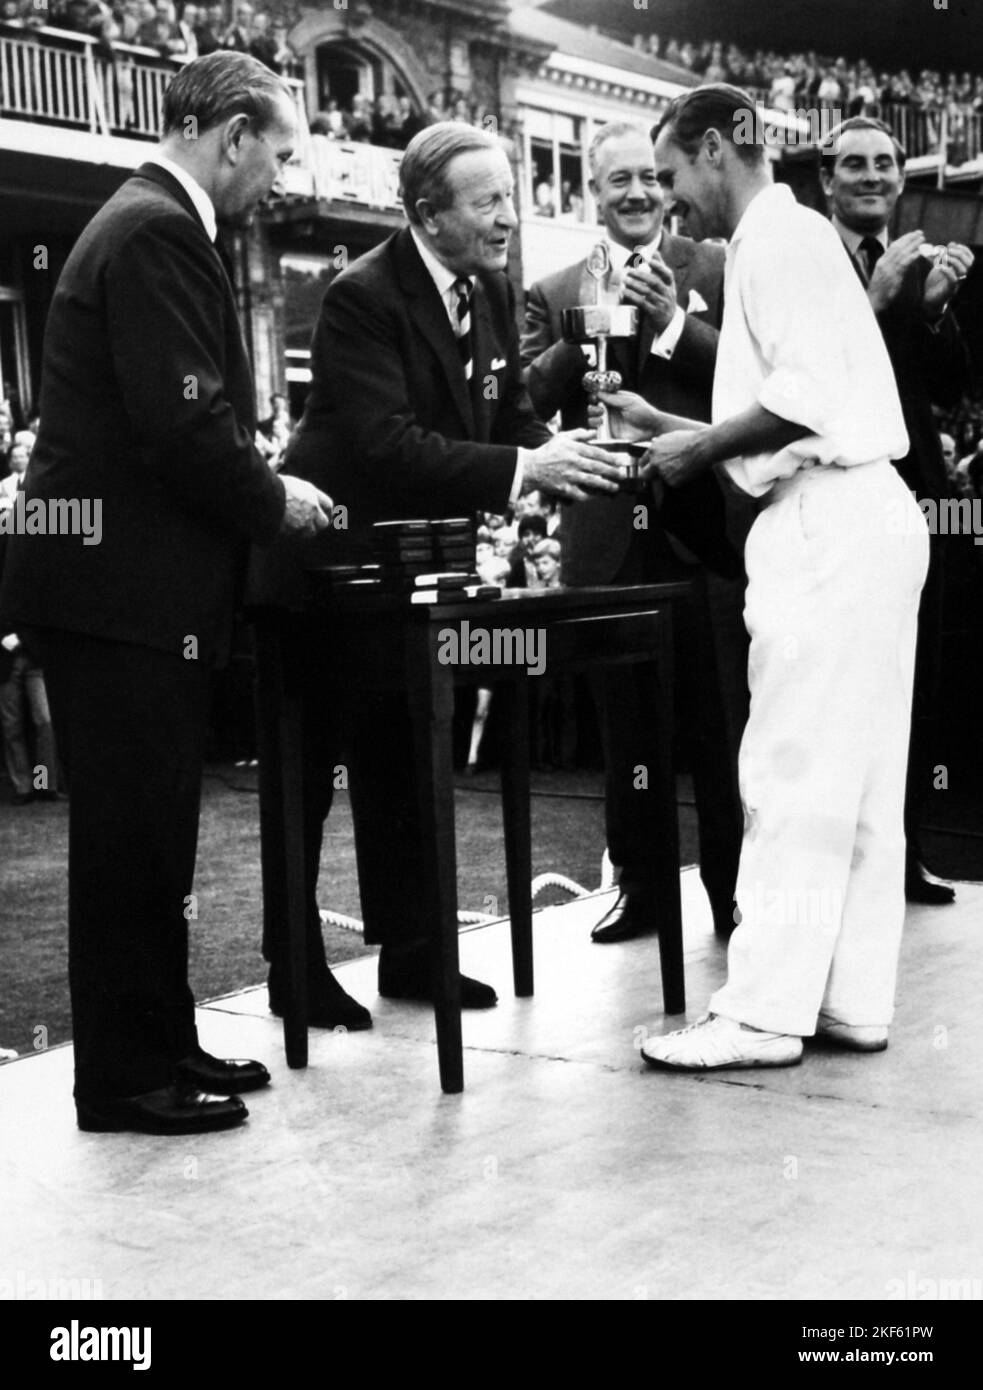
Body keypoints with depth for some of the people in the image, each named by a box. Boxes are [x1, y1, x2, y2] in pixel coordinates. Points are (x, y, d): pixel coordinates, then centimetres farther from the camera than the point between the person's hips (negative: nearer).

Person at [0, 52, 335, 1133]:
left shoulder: (148, 222, 18)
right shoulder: (157, 233, -15)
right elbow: (187, 426, -22)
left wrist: (259, 486, 11)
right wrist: (273, 502, -7)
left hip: (129, 584, 10)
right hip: (122, 590, -10)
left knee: (148, 836, 15)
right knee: (129, 839, -1)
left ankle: (161, 1047, 26)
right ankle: (124, 1079, 10)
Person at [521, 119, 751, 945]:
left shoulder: (718, 272, 4)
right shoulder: (555, 295, 9)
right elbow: (531, 399, -3)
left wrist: (675, 321, -17)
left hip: (705, 528, -2)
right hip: (608, 542, 2)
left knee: (721, 722, 3)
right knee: (625, 728, 11)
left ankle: (734, 892, 15)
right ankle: (639, 886, 23)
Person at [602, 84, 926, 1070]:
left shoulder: (779, 236, -7)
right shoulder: (782, 243, 23)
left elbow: (806, 394, -19)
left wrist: (700, 446, -7)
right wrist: (666, 425, 14)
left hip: (831, 521, -10)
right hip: (858, 521, 10)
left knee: (792, 778, -8)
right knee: (858, 784, 9)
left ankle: (764, 1013, -3)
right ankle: (852, 1000, 14)